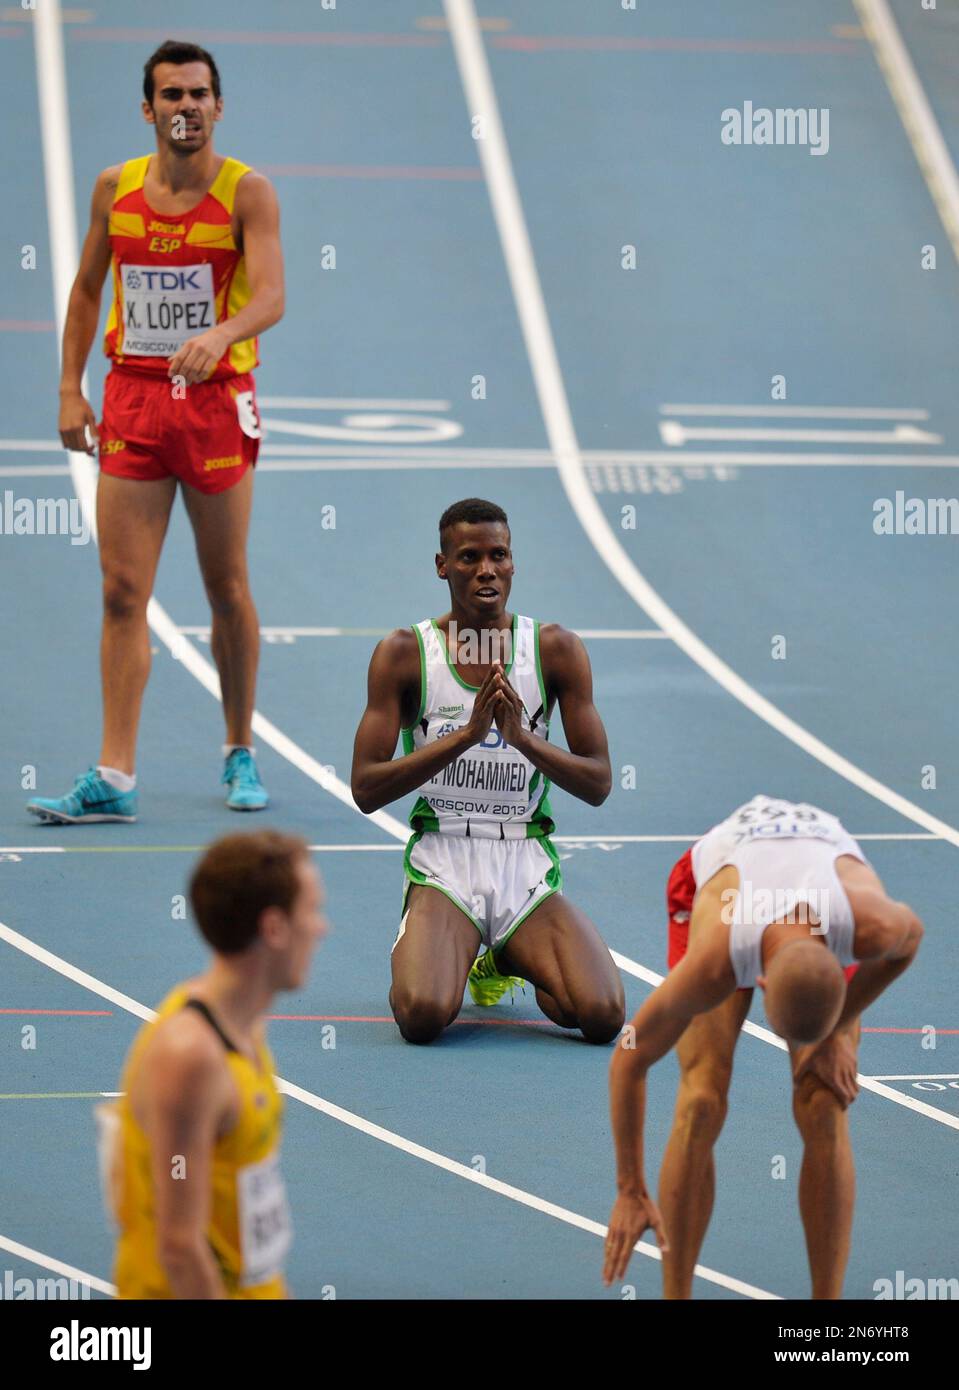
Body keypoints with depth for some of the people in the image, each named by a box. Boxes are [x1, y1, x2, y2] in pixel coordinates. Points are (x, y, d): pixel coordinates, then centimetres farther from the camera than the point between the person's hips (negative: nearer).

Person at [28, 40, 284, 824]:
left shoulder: (247, 193, -6)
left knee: (228, 590, 6)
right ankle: (115, 779, -7)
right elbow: (86, 290, 16)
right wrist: (70, 389, 8)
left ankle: (241, 753, 23)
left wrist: (220, 334, -38)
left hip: (216, 402, -2)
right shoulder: (115, 189, 5)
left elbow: (271, 296, -18)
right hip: (132, 402, 2)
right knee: (123, 591, -4)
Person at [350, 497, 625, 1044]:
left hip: (527, 863, 2)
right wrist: (465, 735, -19)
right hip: (443, 860, -2)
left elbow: (598, 784, 0)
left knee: (603, 1016, -22)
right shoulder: (404, 653, -2)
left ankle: (507, 959, 14)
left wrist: (523, 737, -18)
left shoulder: (556, 649, 3)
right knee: (424, 1016, -30)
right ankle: (427, 956, 11)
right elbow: (366, 789, -8)